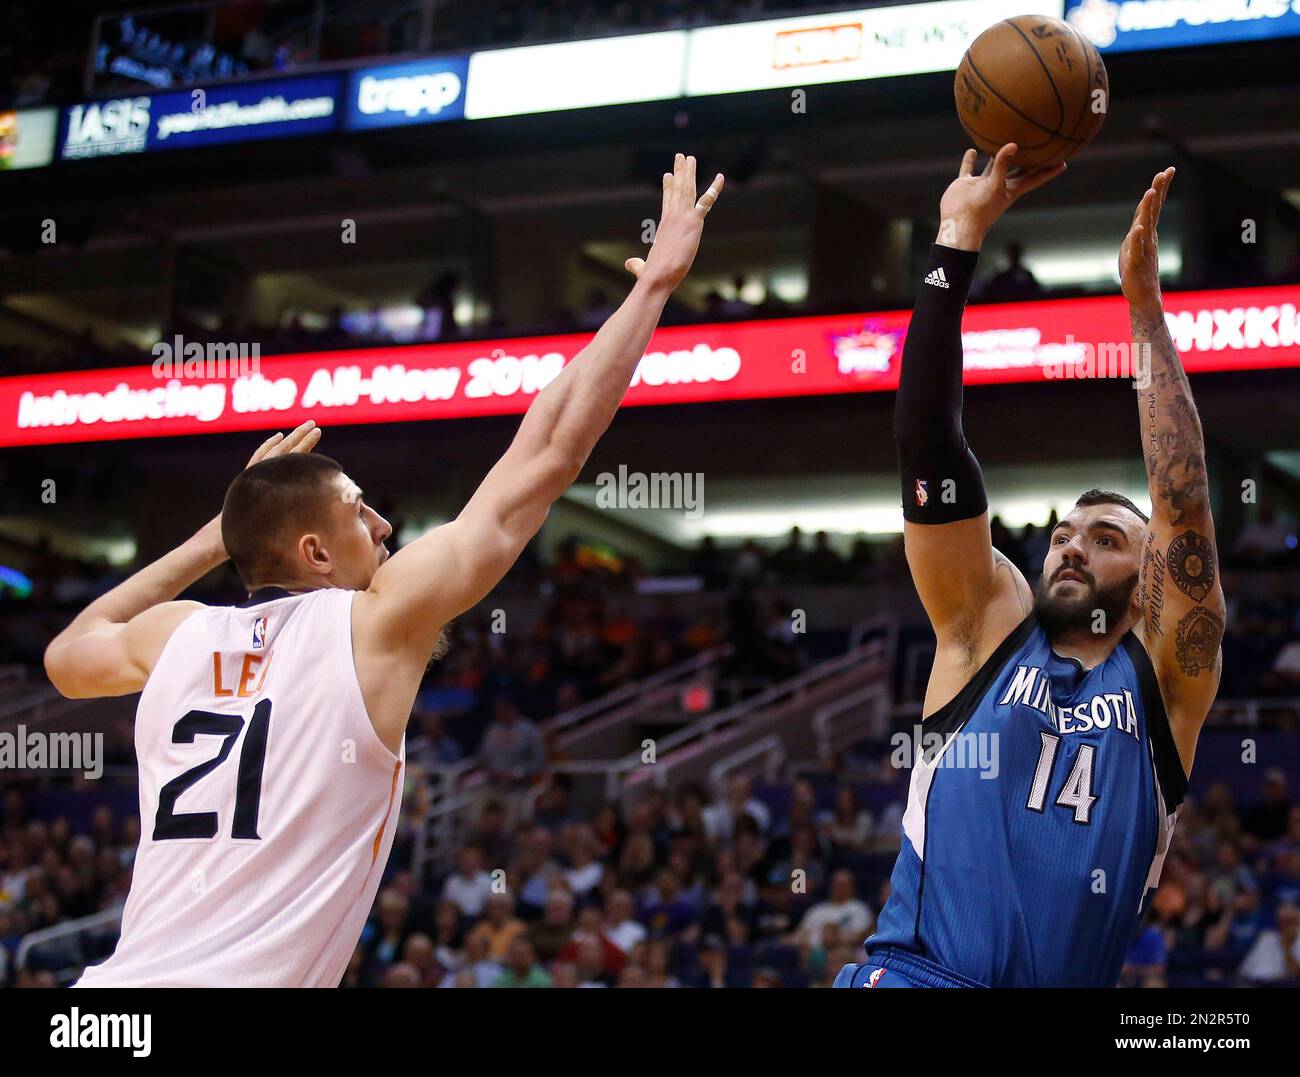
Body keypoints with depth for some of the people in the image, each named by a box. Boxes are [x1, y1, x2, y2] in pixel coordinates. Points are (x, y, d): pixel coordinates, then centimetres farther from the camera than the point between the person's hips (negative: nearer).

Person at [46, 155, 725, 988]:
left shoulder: (175, 636, 10)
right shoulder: (376, 623, -3)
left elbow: (67, 656, 36)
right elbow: (551, 454, 1)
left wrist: (213, 538, 34)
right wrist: (655, 285, 9)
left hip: (124, 980, 7)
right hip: (235, 979, -6)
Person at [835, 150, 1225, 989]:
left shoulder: (1165, 675, 10)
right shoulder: (989, 626, 12)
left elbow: (1185, 504, -2)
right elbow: (926, 438, 6)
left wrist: (1147, 308, -4)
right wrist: (960, 239, 1)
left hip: (1066, 978, 0)